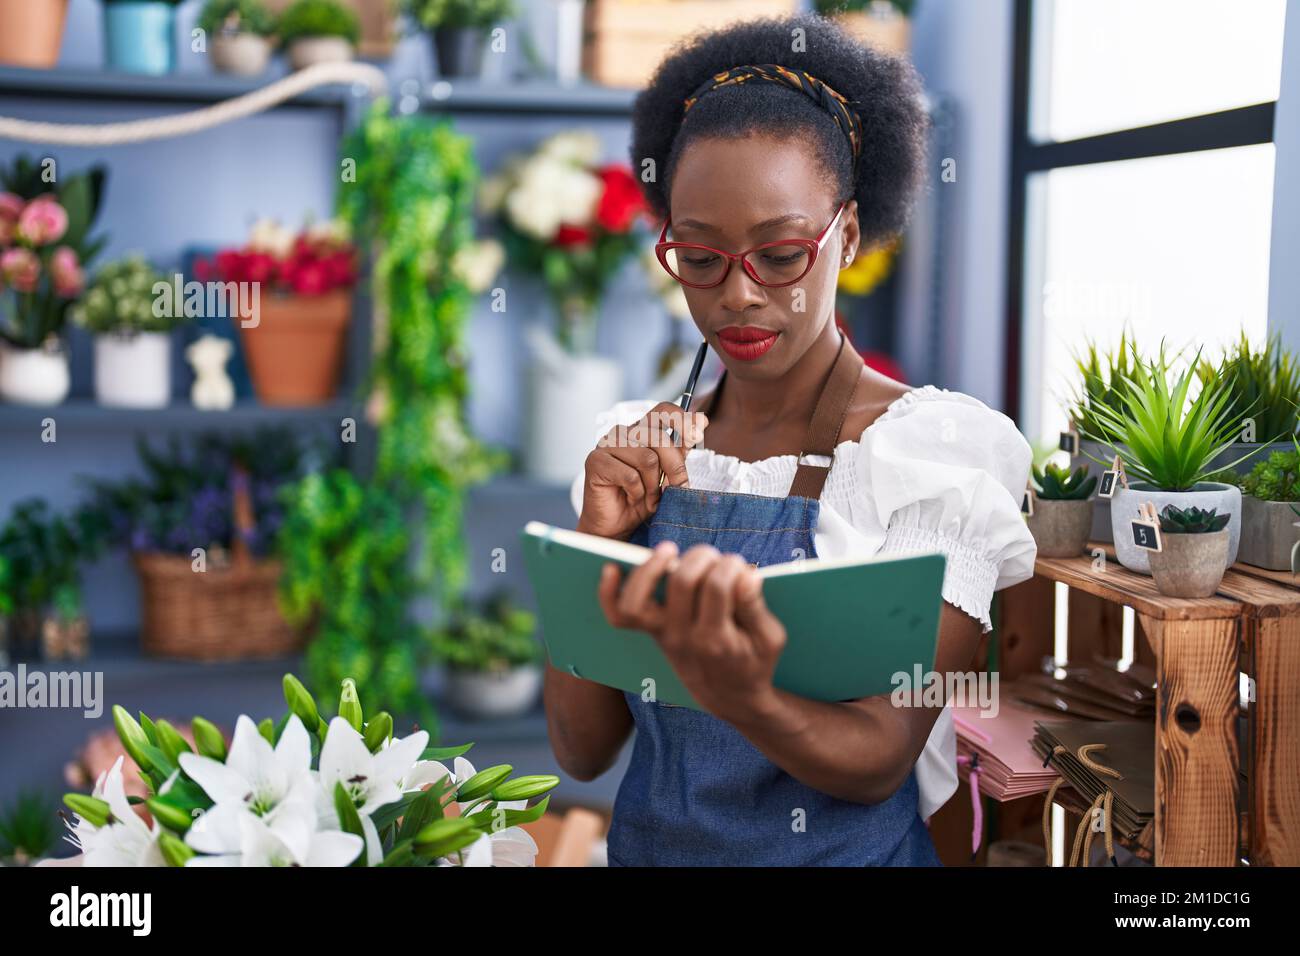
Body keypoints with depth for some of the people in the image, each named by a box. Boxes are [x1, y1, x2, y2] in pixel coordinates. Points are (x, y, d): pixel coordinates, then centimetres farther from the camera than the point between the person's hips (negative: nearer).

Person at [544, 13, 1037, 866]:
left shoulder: (946, 445, -13)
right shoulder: (635, 447, -2)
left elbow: (880, 760, -19)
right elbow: (583, 751, -4)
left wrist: (744, 697, -38)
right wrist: (601, 545, -18)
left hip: (849, 847, -3)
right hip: (648, 843, 3)